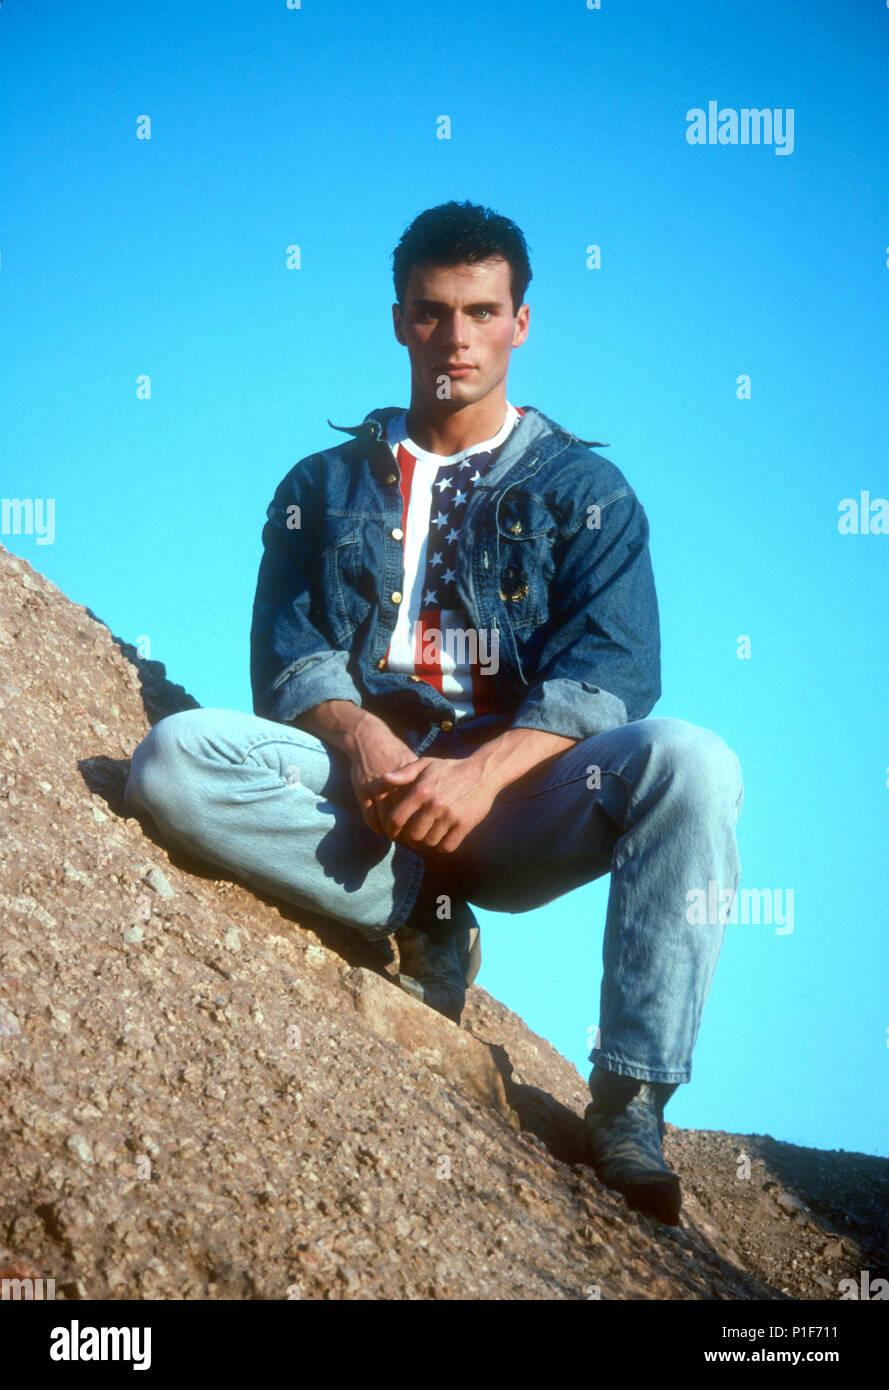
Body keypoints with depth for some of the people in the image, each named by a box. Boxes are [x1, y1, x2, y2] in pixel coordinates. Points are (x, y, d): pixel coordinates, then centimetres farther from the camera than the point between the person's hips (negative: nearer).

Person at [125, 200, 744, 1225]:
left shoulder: (583, 488, 12)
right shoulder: (325, 485, 19)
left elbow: (611, 671, -3)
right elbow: (287, 648, 5)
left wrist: (482, 773, -22)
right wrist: (360, 741, -20)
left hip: (513, 793, -1)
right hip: (354, 783, 1)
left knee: (689, 765, -32)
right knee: (176, 758, -27)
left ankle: (628, 1104, -28)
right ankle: (424, 919, -16)